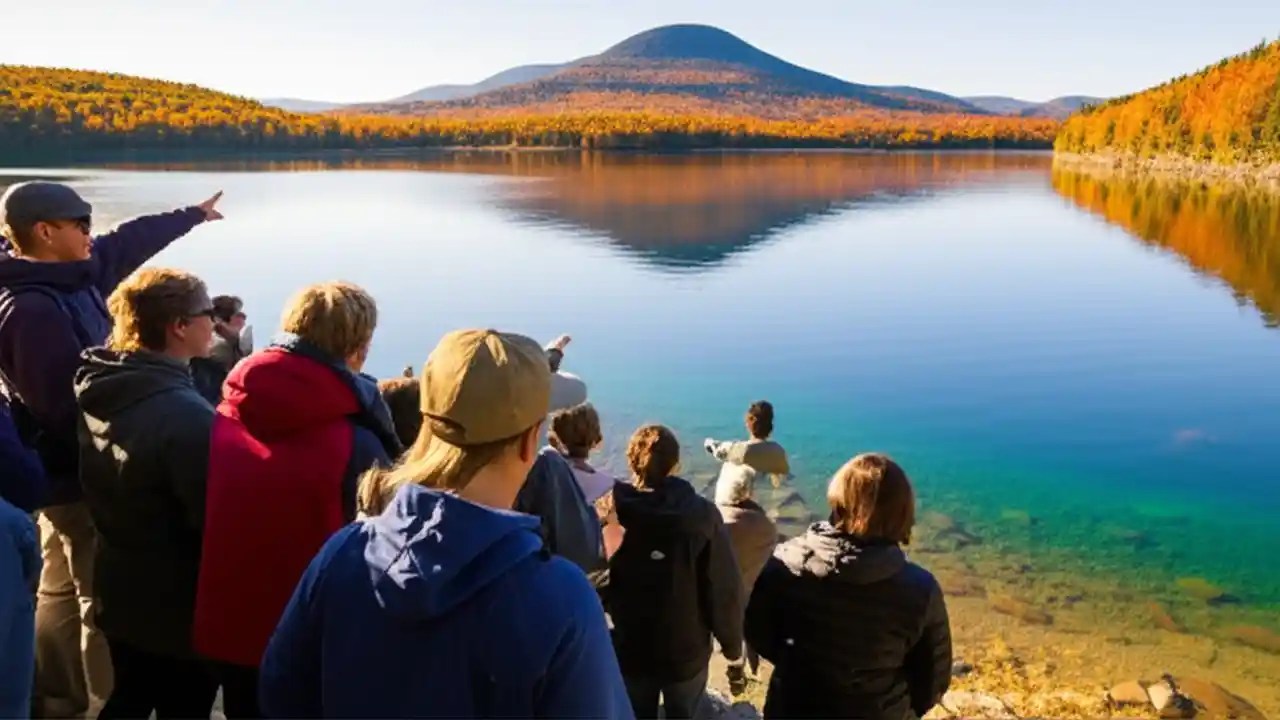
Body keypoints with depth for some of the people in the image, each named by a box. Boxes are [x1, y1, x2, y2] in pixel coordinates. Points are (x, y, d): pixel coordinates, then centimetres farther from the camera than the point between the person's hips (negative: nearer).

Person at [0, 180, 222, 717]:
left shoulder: (74, 275, 3)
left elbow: (132, 240, 18)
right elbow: (66, 404, -29)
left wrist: (193, 215, 31)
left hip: (67, 470, 10)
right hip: (79, 475, -10)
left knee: (63, 592, 22)